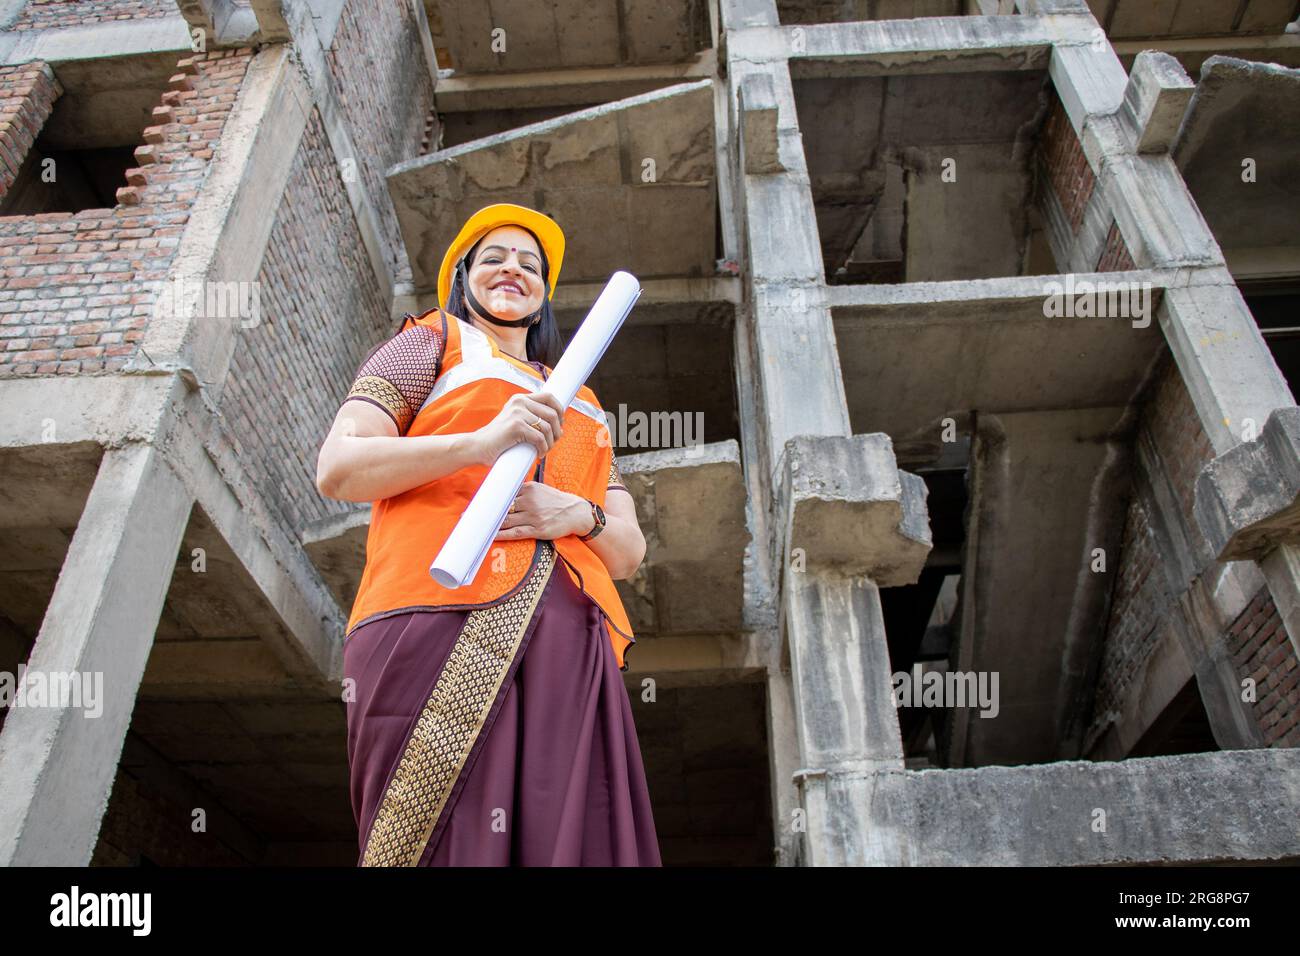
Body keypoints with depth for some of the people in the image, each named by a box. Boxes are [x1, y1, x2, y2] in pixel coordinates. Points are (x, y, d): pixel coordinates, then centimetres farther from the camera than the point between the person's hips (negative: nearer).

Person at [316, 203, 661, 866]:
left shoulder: (580, 405, 32)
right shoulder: (433, 340, 20)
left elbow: (630, 550, 24)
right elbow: (336, 469, 3)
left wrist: (580, 513, 0)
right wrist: (483, 443, -10)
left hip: (571, 645, 4)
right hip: (444, 619, -4)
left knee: (565, 838, -8)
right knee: (455, 837, -15)